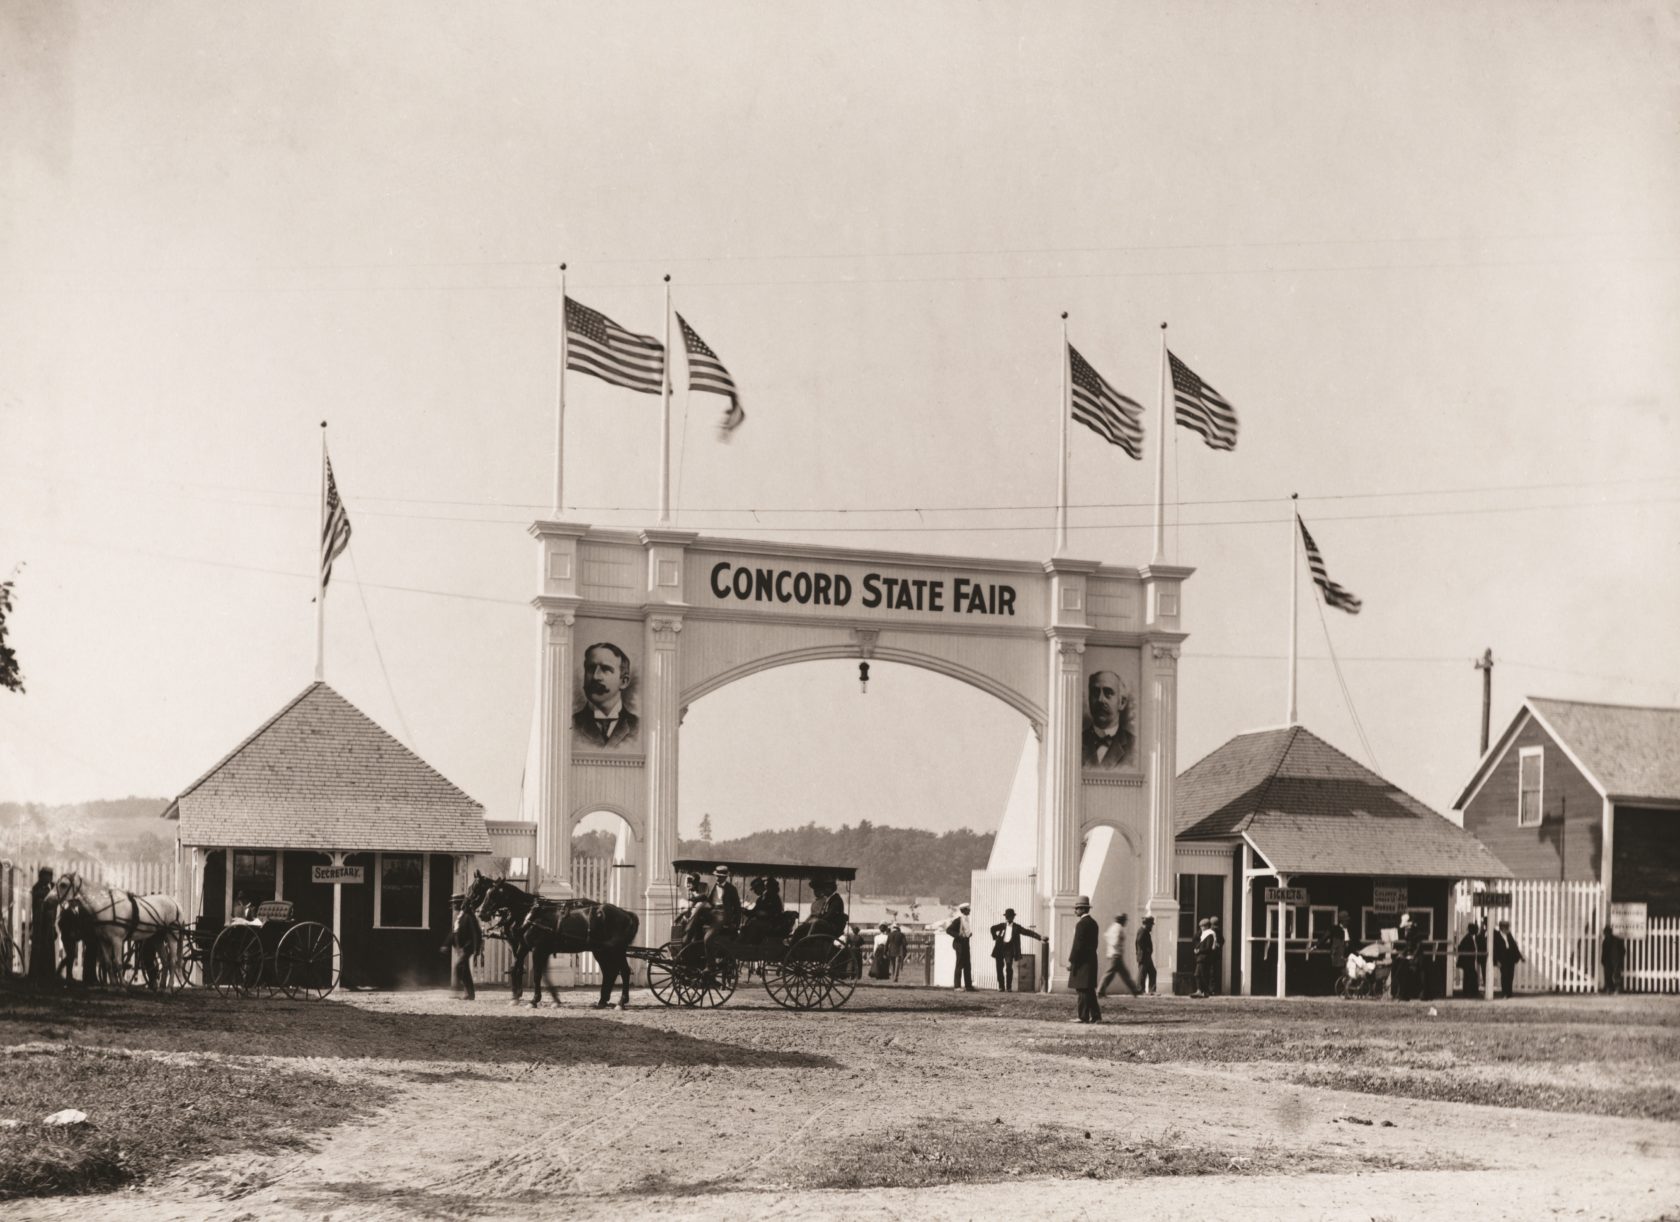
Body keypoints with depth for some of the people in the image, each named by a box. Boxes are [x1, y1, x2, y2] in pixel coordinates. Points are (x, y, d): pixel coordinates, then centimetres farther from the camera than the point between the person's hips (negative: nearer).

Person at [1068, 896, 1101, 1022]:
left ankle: (1083, 1016, -5)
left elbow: (1078, 944, -17)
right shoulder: (1093, 923, 14)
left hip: (1082, 960, -9)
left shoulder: (1082, 923, -14)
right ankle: (1096, 1015, 11)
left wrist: (1071, 961, -13)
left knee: (1083, 990, -6)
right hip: (1091, 959, 9)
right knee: (1089, 990, 12)